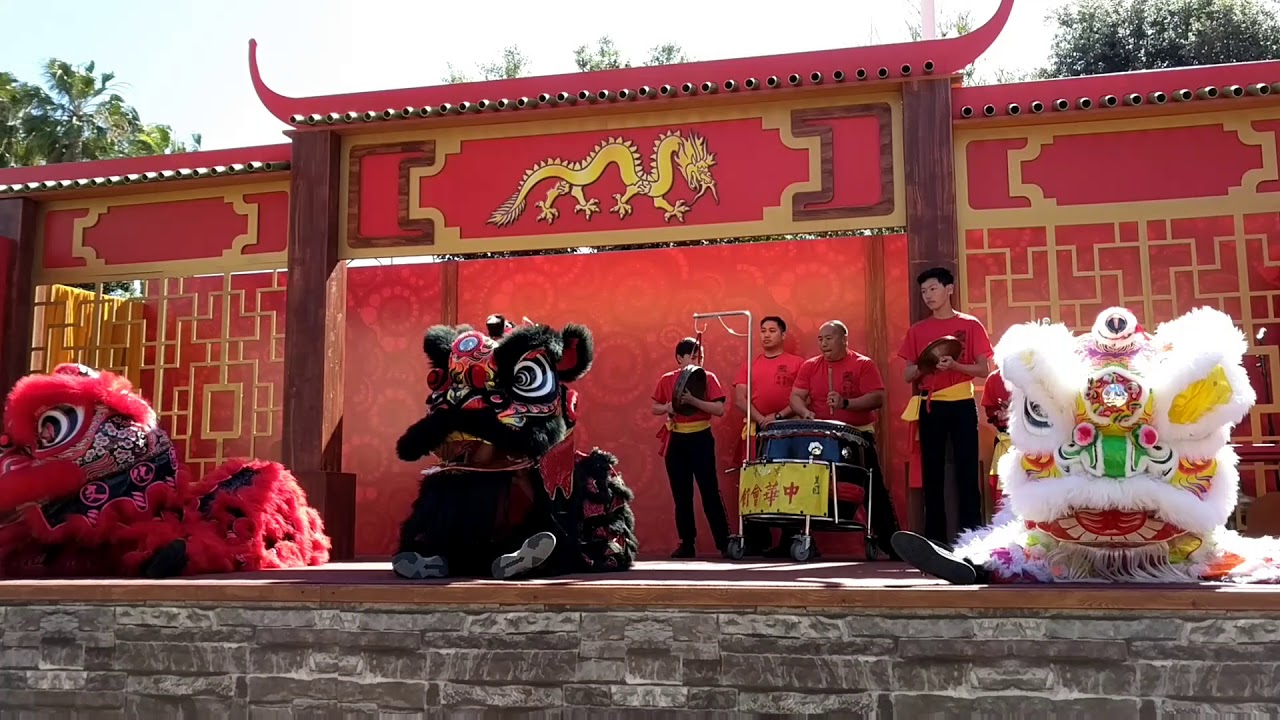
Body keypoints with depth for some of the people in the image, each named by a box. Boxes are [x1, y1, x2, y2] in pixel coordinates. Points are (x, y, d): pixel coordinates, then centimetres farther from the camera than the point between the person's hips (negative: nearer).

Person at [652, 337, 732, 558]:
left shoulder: (708, 378, -2)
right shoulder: (667, 380, 5)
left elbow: (720, 410, -12)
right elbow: (655, 408, 12)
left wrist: (693, 401, -23)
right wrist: (668, 407, -10)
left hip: (701, 438, -3)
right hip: (675, 440, 3)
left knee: (710, 492, -5)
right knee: (681, 494, 7)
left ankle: (725, 543, 1)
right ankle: (687, 543, 14)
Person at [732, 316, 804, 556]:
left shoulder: (797, 363, 6)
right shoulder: (750, 365, 15)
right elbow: (739, 398, 4)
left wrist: (778, 416, -17)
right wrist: (760, 419, -12)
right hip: (756, 432, 3)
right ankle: (755, 542, 6)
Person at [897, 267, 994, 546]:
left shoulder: (970, 325, 3)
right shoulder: (917, 330, 9)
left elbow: (983, 369, -1)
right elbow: (908, 375, 8)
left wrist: (954, 366, -18)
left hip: (962, 405, -2)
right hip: (930, 407, 2)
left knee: (967, 472, -2)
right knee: (932, 474, 4)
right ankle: (935, 540, 9)